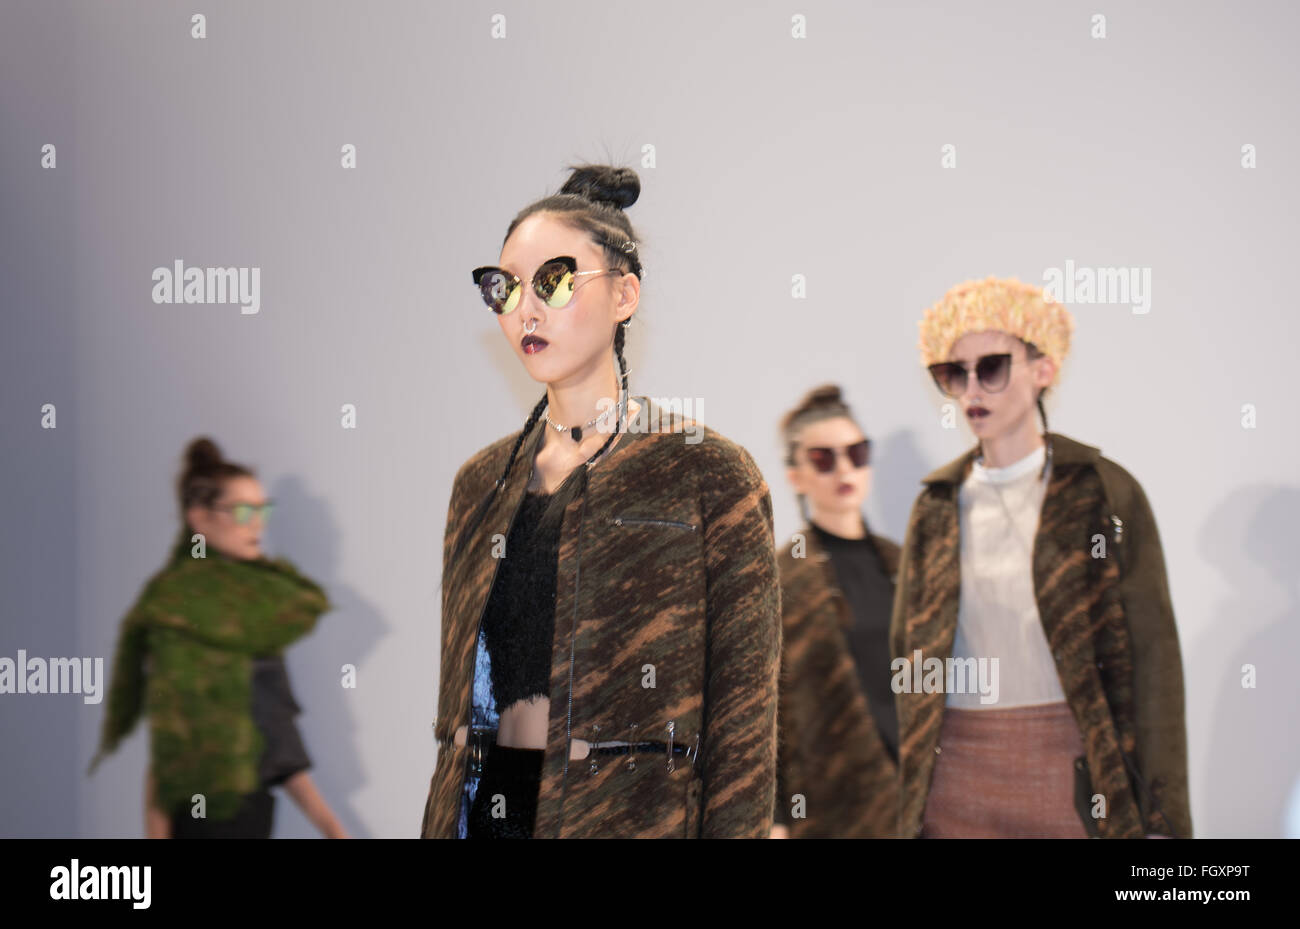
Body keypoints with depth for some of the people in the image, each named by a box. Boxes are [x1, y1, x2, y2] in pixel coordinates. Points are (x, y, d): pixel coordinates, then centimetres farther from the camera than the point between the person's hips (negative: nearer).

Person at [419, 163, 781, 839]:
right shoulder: (482, 481, 12)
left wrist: (732, 828, -13)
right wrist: (440, 821, 13)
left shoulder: (708, 474, -4)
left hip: (630, 811, -4)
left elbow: (743, 724, -7)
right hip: (477, 808, 5)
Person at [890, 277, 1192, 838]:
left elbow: (1153, 661, -3)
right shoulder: (938, 506, 9)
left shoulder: (1104, 492, -1)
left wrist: (1163, 817, -8)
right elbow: (907, 654, 13)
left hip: (1071, 775, -3)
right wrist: (906, 808, 8)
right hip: (957, 781, 3)